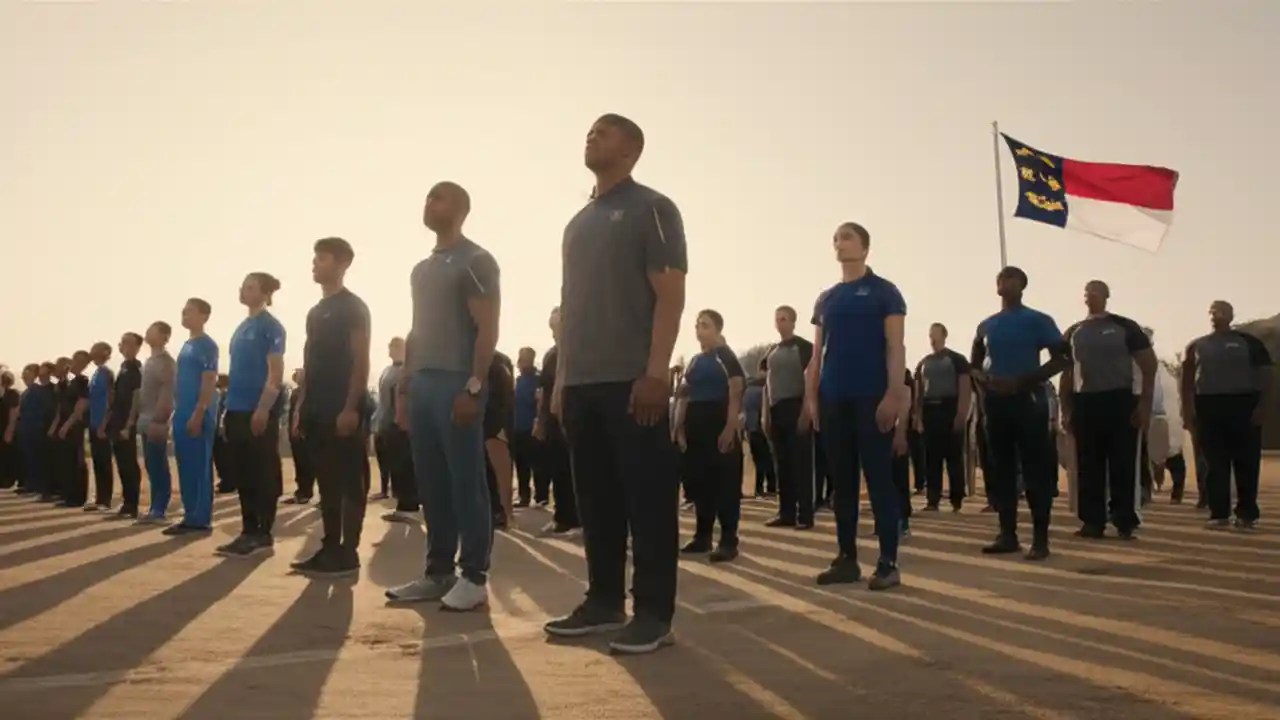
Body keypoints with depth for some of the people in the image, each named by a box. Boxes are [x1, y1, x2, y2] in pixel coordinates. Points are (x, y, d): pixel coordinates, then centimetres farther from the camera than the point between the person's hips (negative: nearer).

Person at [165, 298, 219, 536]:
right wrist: (177, 411, 17)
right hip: (182, 414, 9)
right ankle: (190, 516, 15)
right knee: (185, 466, 10)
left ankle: (200, 519, -4)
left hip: (198, 414, -9)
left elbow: (209, 382, -14)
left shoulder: (207, 345, -7)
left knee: (200, 466, -6)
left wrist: (198, 414, -20)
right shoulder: (186, 345, 19)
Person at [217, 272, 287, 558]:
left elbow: (275, 373, -13)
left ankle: (264, 534, 1)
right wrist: (229, 408, 16)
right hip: (238, 411, 8)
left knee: (263, 474, -3)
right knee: (243, 474, 9)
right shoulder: (242, 327, 18)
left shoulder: (271, 327, -6)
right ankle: (248, 531, 15)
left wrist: (262, 410, -20)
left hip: (259, 412, -8)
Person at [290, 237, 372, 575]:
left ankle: (348, 552, -3)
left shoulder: (353, 307, -4)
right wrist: (301, 407, 14)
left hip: (344, 409, -8)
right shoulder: (315, 312, 20)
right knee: (327, 481, 9)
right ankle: (330, 548, 13)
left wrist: (351, 407, -19)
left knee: (350, 481, -5)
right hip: (318, 410, 8)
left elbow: (361, 360, -11)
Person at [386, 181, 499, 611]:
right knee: (431, 484, 8)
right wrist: (404, 387, 15)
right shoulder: (421, 270, 22)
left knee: (466, 483, -5)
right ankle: (438, 571, 15)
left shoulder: (476, 262, -2)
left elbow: (487, 330, -10)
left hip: (456, 383, -8)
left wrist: (474, 387, -18)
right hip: (422, 384, 8)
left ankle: (474, 576, 0)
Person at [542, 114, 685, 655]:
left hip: (633, 381, -7)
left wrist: (656, 372, -18)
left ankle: (654, 613, 1)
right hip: (582, 383, 7)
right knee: (596, 498, 9)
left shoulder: (651, 209, 1)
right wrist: (561, 378, 16)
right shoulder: (578, 223, 22)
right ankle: (604, 600, 18)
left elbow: (670, 294, -8)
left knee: (648, 497, -4)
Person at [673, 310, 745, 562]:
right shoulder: (694, 361, 18)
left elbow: (735, 396, -12)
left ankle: (728, 541, -5)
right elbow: (685, 397, 19)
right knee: (699, 481, 9)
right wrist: (680, 429, 11)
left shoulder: (726, 357, -3)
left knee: (725, 482, -6)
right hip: (695, 425, 7)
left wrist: (730, 429, -20)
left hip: (719, 424, -7)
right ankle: (703, 536, 17)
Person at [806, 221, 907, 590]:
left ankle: (888, 563, 0)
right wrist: (811, 395, 7)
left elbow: (895, 347, -5)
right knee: (842, 480, 7)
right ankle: (847, 558, 14)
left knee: (878, 477, -5)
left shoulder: (883, 291, 2)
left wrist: (894, 394, -15)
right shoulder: (826, 299, 16)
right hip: (834, 399, 5)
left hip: (872, 397, -5)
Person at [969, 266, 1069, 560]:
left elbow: (1062, 358, -6)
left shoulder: (1037, 320, -1)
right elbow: (974, 365, 21)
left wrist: (1024, 381, -14)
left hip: (1027, 399, -5)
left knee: (1035, 470, -6)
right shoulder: (986, 325, 14)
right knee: (1000, 469, 6)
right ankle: (1007, 534, 13)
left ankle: (1040, 538, -4)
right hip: (995, 401, 5)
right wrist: (985, 380, -2)